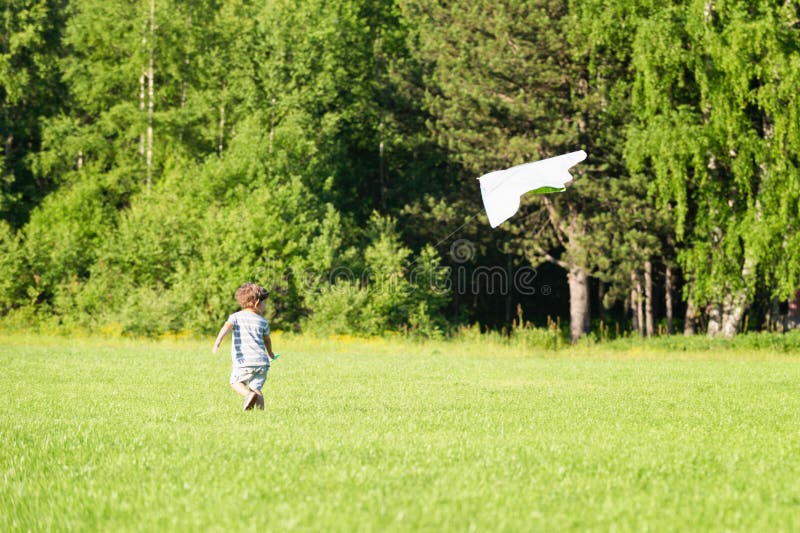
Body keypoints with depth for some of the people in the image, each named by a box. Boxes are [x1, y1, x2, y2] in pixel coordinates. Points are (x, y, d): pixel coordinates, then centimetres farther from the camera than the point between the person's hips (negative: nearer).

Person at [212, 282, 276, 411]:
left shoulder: (236, 317, 7)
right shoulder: (262, 321, 14)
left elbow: (227, 326, -14)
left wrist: (218, 340, -30)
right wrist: (270, 354, 49)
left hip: (243, 361, -2)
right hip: (261, 362, 2)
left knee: (235, 382, 18)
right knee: (256, 388, 13)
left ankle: (248, 394, -10)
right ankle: (260, 410, -7)